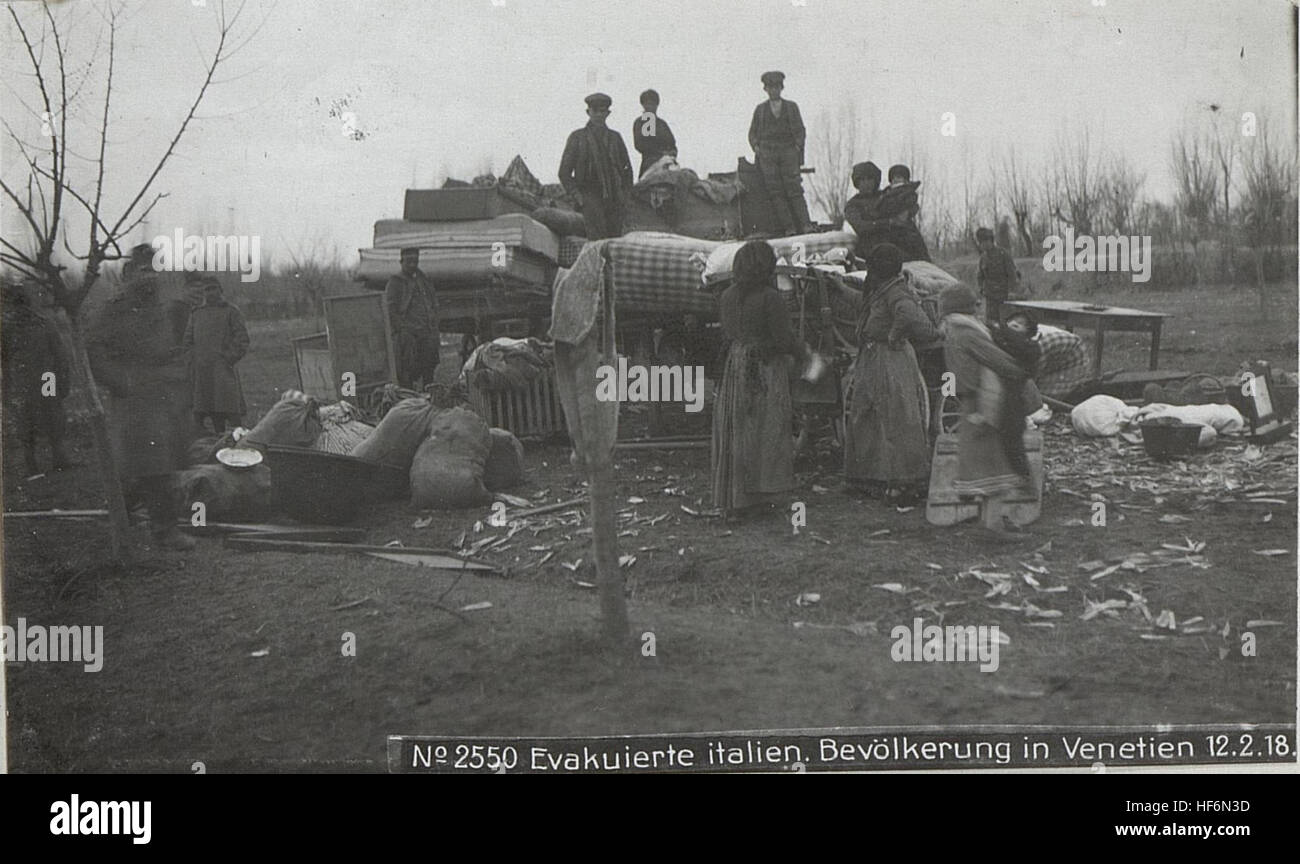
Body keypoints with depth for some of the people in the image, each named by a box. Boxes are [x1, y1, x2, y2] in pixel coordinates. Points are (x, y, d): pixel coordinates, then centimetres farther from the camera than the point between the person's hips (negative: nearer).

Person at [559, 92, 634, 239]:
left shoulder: (615, 138, 15)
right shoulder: (577, 137, 7)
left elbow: (627, 169, 23)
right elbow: (564, 173, 7)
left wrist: (626, 195, 11)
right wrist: (577, 196, -3)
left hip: (615, 199, 3)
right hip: (590, 195, -3)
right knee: (597, 237, -19)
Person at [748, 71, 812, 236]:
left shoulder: (791, 107, 13)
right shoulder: (760, 109, 14)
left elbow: (800, 130, 13)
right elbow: (753, 133, 17)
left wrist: (797, 147, -1)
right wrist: (756, 147, 1)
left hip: (788, 151, -1)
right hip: (767, 154, 1)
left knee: (794, 188, -11)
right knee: (775, 191, -10)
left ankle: (804, 224, -12)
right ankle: (788, 228, -13)